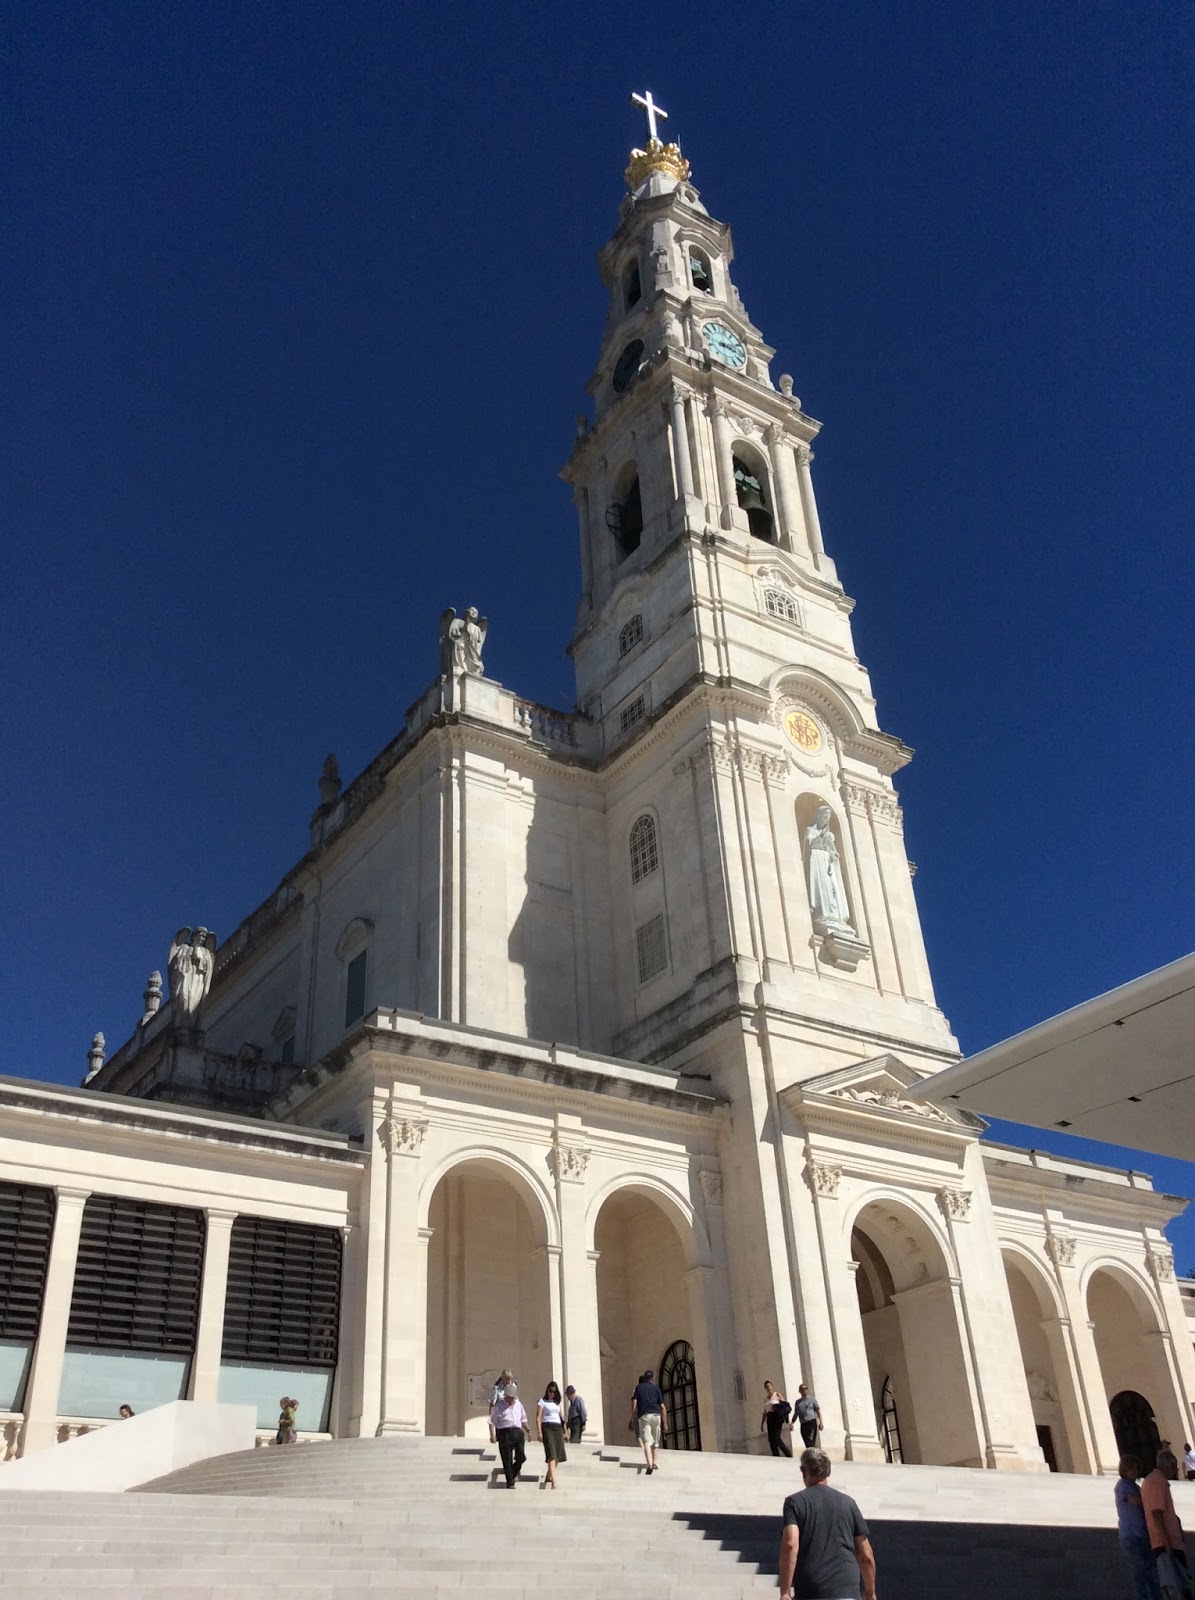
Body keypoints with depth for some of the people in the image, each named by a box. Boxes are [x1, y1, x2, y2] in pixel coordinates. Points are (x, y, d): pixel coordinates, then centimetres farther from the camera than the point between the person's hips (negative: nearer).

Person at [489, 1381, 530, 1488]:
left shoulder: (518, 1404, 16)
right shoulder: (499, 1406, 0)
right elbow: (492, 1422, -1)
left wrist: (528, 1430, 19)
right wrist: (492, 1436, -10)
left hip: (518, 1432, 4)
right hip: (504, 1433, -4)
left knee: (521, 1456, -4)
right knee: (507, 1460, -2)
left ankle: (514, 1473, 23)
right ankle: (510, 1482, 9)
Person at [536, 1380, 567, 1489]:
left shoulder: (558, 1402, 19)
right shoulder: (542, 1402, 3)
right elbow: (538, 1417, -3)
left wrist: (564, 1429, 10)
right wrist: (539, 1432, -11)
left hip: (558, 1428, 5)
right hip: (547, 1427, -5)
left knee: (558, 1454, 2)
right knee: (551, 1454, -13)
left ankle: (549, 1476, 22)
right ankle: (553, 1481, -19)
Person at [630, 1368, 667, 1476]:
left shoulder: (638, 1387, 15)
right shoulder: (656, 1388, 15)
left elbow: (634, 1403, 2)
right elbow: (663, 1407, 9)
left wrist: (633, 1419, 4)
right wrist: (665, 1423, 11)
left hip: (643, 1416, -1)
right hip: (656, 1415, 1)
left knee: (647, 1441, -10)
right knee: (655, 1441, 21)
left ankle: (650, 1464, -26)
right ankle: (654, 1462, 22)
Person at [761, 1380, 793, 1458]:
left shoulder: (777, 1394, 3)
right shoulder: (765, 1399, 18)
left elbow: (785, 1405, -7)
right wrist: (762, 1423, 17)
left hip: (777, 1417, -6)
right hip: (770, 1419, 6)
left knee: (776, 1438, -16)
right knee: (771, 1440, 0)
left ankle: (789, 1454, -6)